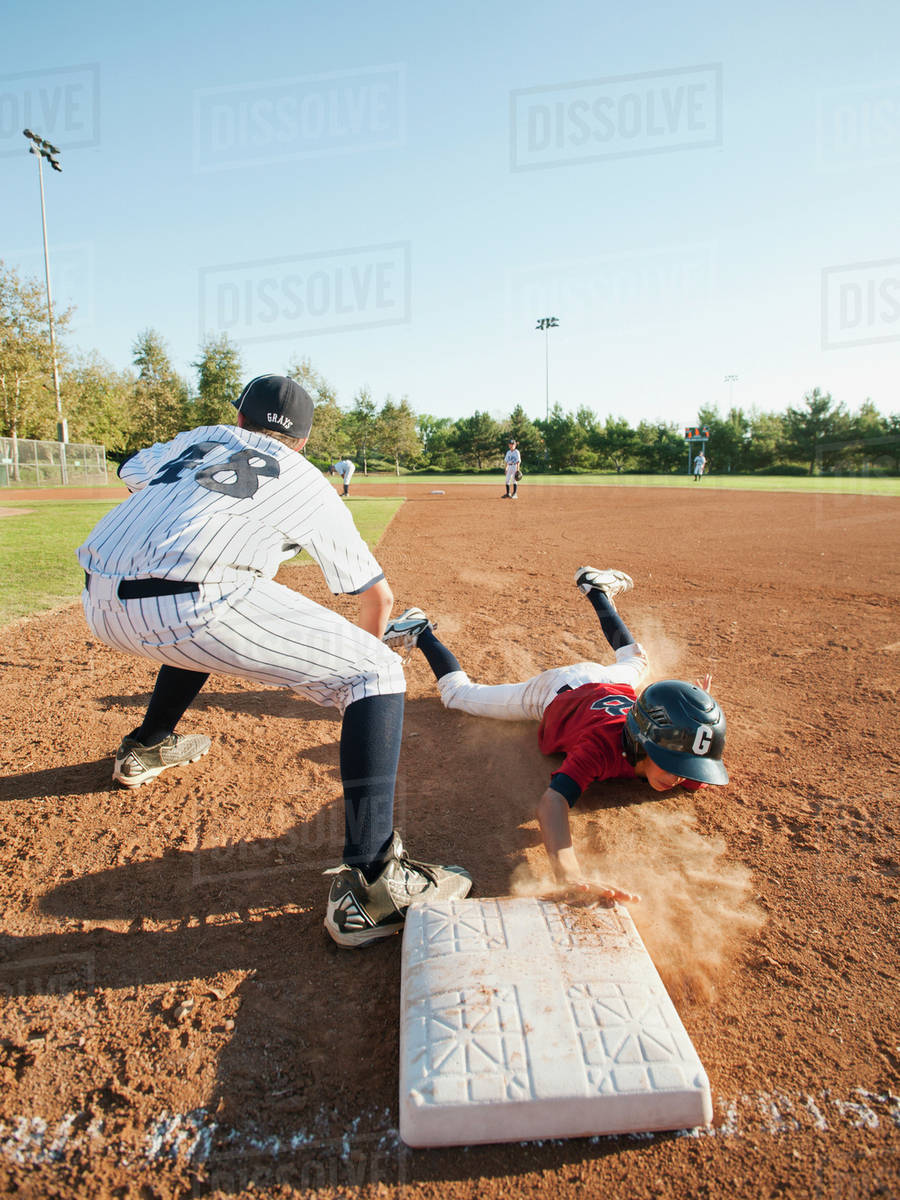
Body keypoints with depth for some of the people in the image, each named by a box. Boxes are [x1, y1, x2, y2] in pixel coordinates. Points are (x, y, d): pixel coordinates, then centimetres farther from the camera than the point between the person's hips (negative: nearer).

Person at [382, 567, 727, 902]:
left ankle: (595, 588, 57)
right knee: (457, 693, 14)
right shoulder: (605, 745, -51)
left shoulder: (680, 749, -35)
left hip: (611, 682, 5)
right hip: (554, 691, -5)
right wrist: (569, 876, -81)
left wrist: (699, 706, -26)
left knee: (633, 661, 41)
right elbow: (551, 801, -65)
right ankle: (420, 631, 37)